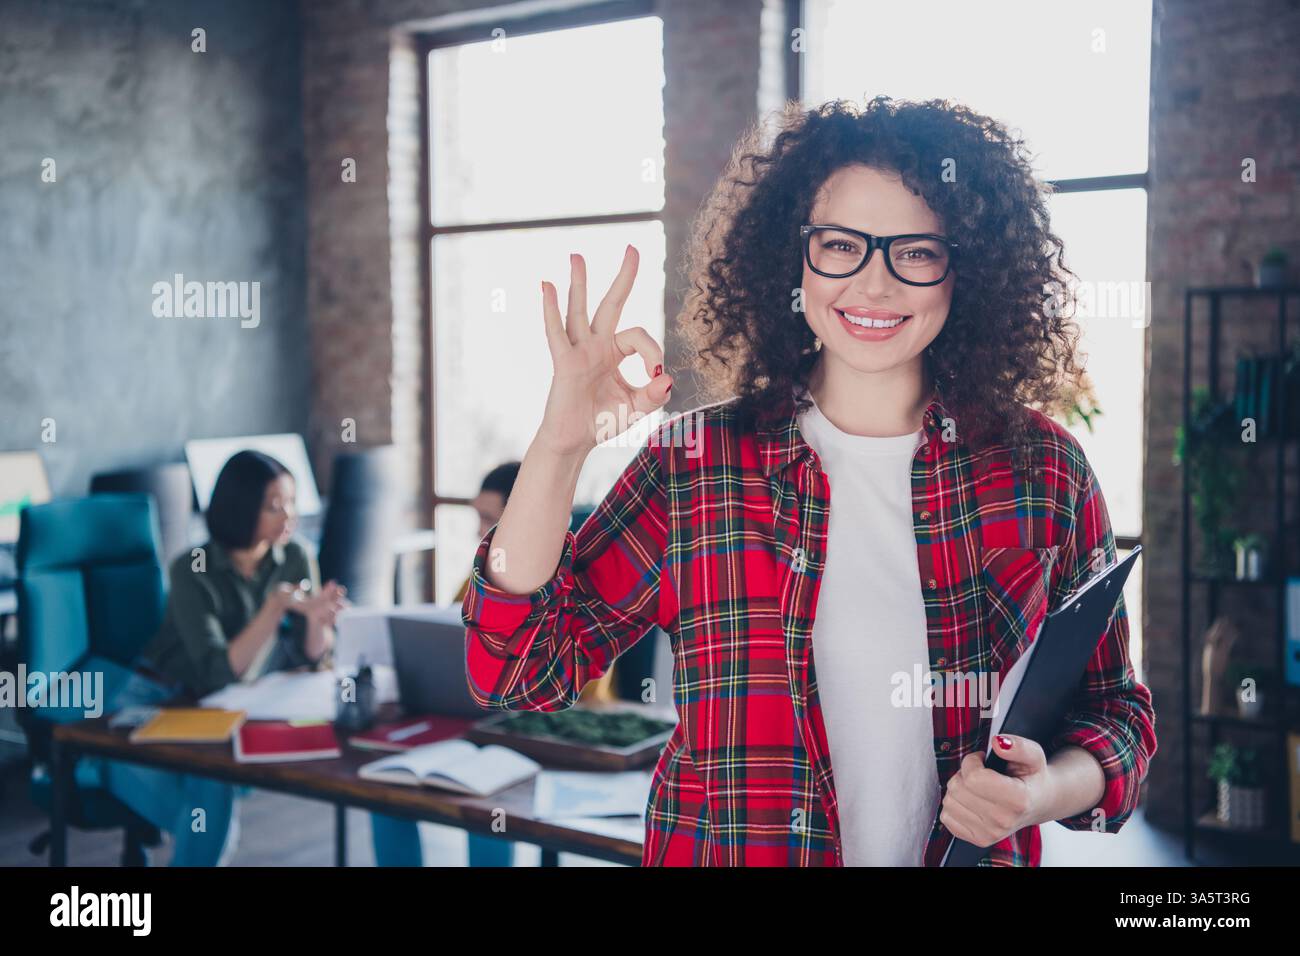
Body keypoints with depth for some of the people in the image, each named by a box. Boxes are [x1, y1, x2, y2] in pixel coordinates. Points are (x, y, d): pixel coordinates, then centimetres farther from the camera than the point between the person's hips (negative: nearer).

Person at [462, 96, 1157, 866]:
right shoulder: (694, 462, -10)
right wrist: (561, 443, -27)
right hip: (731, 850, 0)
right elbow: (516, 671, -15)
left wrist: (1052, 791, -20)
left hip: (975, 849, 1)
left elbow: (1115, 709, 1)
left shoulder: (1042, 470, -8)